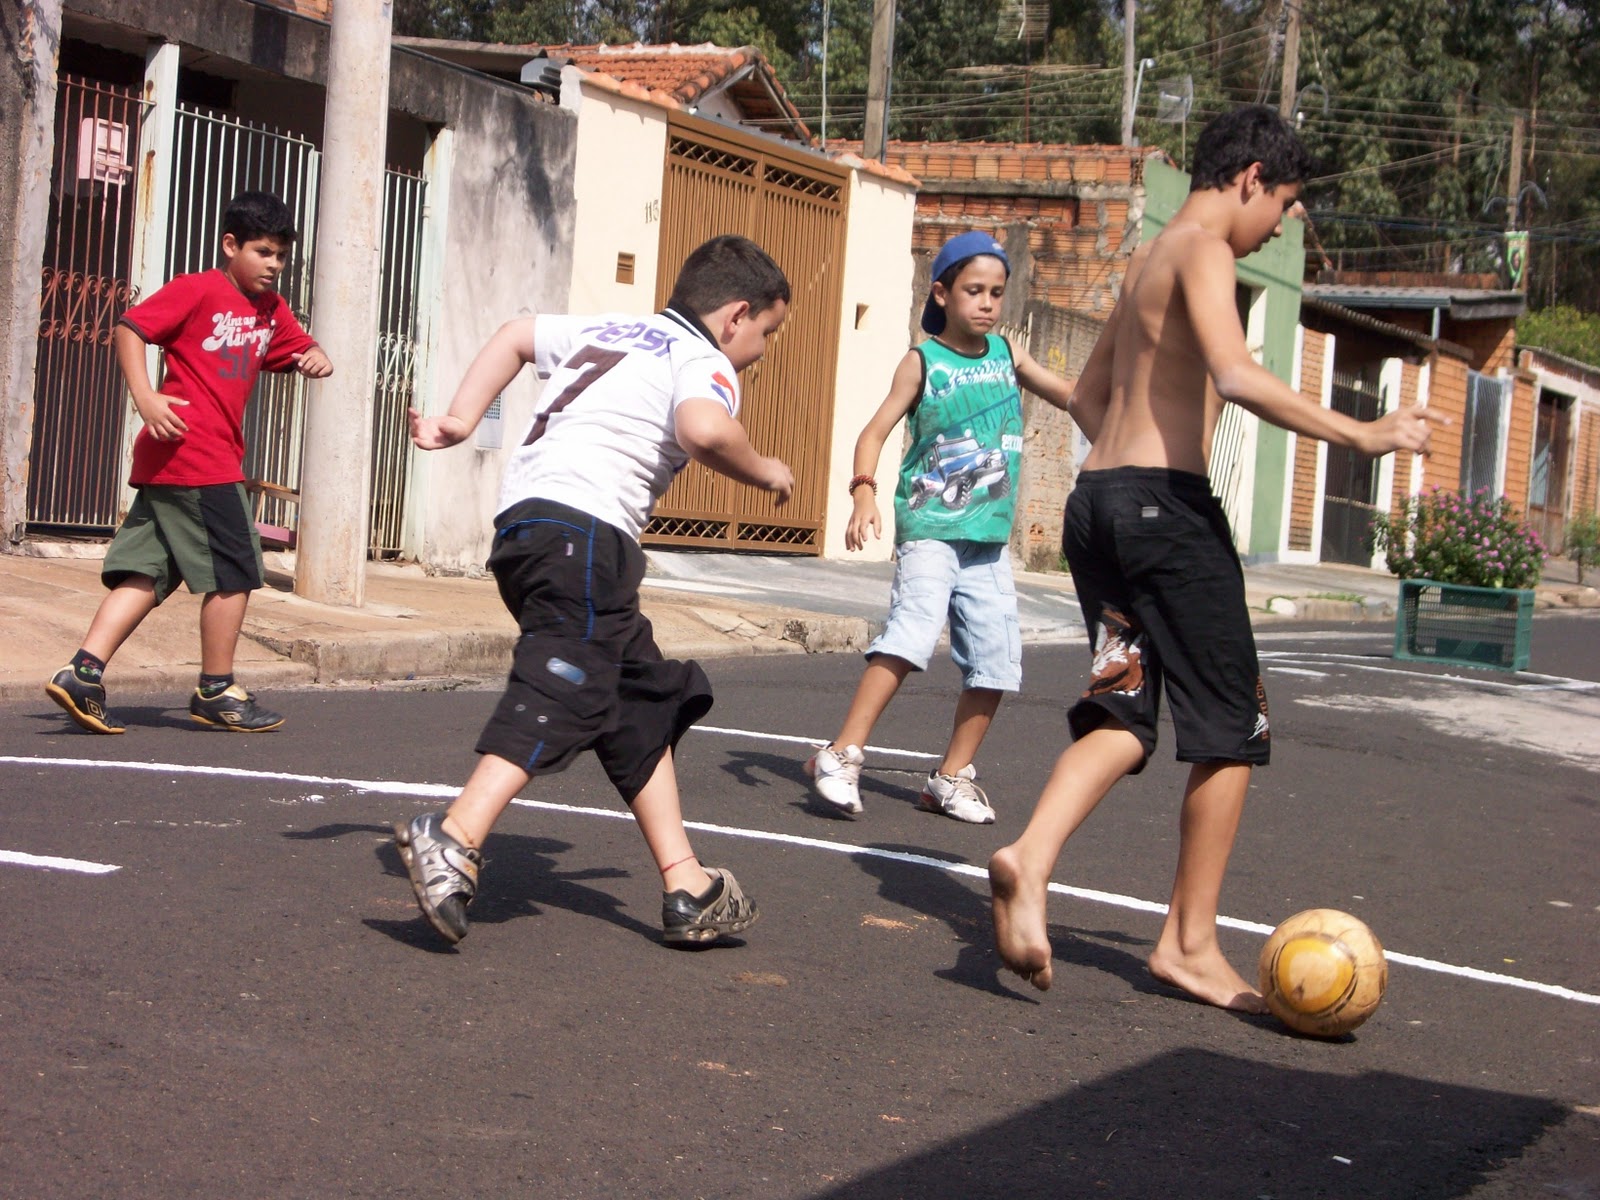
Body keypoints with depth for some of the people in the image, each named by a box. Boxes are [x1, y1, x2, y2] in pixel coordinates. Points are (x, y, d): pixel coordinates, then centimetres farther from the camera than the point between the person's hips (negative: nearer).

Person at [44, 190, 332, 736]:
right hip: (197, 456, -8)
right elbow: (128, 329, -11)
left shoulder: (271, 310, 18)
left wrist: (316, 359, 1)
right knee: (235, 571, -1)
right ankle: (217, 692, 9)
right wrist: (145, 397, -23)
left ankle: (82, 672, -1)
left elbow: (301, 349, 25)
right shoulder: (198, 290, -6)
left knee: (149, 572, 5)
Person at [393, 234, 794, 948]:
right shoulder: (705, 363, 1)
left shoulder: (611, 330, 26)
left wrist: (461, 420, 27)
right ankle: (454, 838, -35)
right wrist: (763, 472, -3)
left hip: (524, 521, 9)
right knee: (565, 689, -19)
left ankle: (685, 887, 14)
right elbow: (702, 430, -21)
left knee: (644, 700, 13)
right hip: (580, 529, -9)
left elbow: (514, 335, 33)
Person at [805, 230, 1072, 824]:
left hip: (989, 537, 6)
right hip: (929, 528, -5)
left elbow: (1068, 395, 23)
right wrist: (863, 491, -25)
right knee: (913, 632, -24)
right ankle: (841, 757, -21)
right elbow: (876, 430, -9)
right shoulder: (923, 362, -3)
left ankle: (951, 777, 17)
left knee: (996, 660, 4)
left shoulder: (1007, 353, 10)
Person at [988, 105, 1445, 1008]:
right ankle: (1191, 941, 6)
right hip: (1169, 504, -9)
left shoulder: (1150, 260, 23)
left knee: (1122, 715, 3)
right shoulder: (1202, 248, -6)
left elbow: (1089, 396, 32)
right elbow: (1236, 377, -23)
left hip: (1097, 496, 9)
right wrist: (1362, 435, -18)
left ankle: (1031, 859, -21)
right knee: (1232, 725, 2)